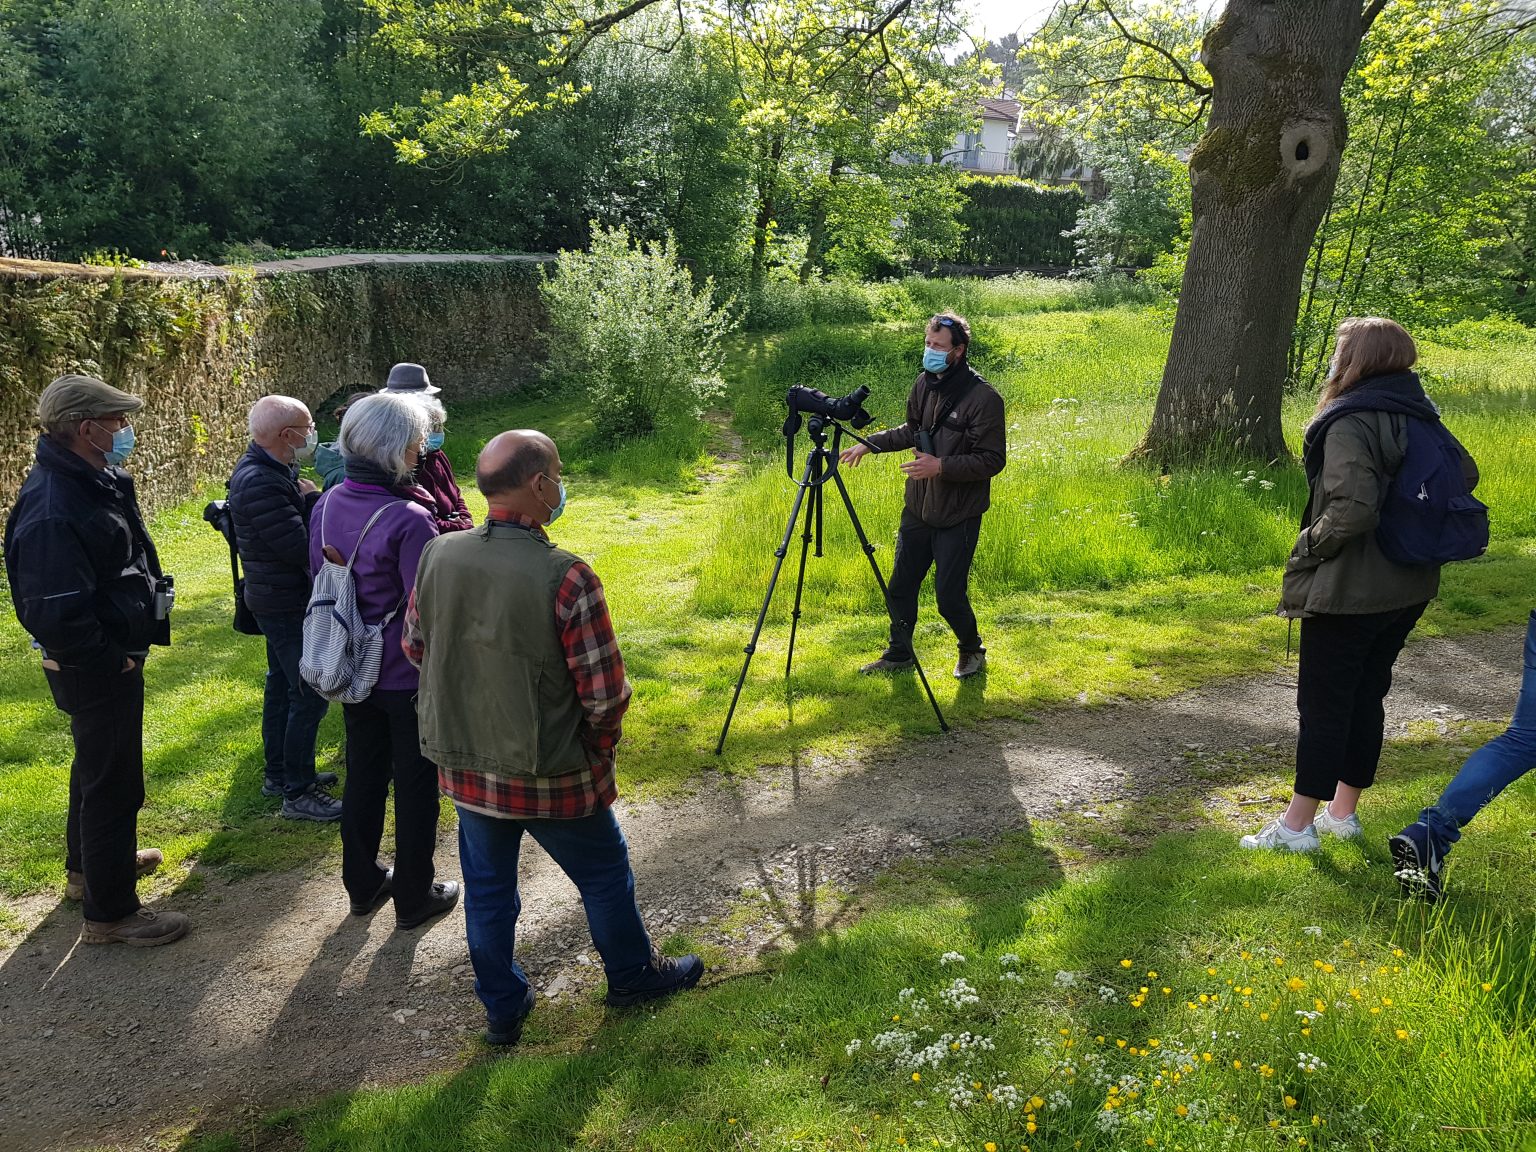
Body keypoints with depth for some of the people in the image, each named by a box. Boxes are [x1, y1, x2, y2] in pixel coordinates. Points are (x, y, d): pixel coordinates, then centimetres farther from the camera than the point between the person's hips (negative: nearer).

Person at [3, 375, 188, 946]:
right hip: (96, 669, -10)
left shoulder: (96, 481, 3)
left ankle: (87, 865, 48)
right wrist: (111, 660, -20)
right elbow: (56, 615, -32)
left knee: (99, 766, 26)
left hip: (112, 655, 10)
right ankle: (110, 913, 17)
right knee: (113, 781, 2)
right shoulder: (53, 511, -29)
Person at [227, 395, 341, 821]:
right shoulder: (260, 484, -26)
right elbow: (302, 548, -28)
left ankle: (279, 773, 34)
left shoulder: (268, 470, 7)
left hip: (278, 602, 11)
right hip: (286, 605, -11)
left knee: (282, 686, 20)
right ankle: (298, 793, 4)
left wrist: (308, 501, -11)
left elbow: (292, 531, 7)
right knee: (309, 696, -4)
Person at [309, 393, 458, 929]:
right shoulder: (408, 520, -26)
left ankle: (362, 884, 36)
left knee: (362, 774, 21)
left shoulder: (326, 505, -3)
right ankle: (414, 897, 24)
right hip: (408, 675, -7)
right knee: (416, 785, 10)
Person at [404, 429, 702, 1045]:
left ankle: (501, 1007, 38)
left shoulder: (437, 556, -11)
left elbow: (415, 647, 5)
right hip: (551, 775, -4)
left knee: (488, 887, 22)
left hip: (463, 765, 5)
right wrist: (601, 747, -1)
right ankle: (633, 973, 43)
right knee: (604, 877, 21)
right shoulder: (566, 577, -27)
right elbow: (604, 693, -22)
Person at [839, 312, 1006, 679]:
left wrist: (942, 466, -26)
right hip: (918, 508, 7)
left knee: (949, 595, -2)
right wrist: (870, 444, 13)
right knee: (900, 587, 12)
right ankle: (898, 654, 32)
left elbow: (993, 459, -17)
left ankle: (972, 651, 26)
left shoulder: (983, 398, -18)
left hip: (958, 516, -6)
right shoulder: (924, 383, 4)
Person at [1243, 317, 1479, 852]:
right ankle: (1343, 812, 30)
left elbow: (1353, 508, -29)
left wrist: (1309, 547, -14)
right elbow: (1466, 474, 11)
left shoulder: (1349, 422, -20)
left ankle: (1297, 825, 12)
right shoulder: (1418, 416, 6)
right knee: (1367, 697, 18)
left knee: (1323, 705, 2)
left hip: (1349, 592, -8)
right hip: (1410, 588, 8)